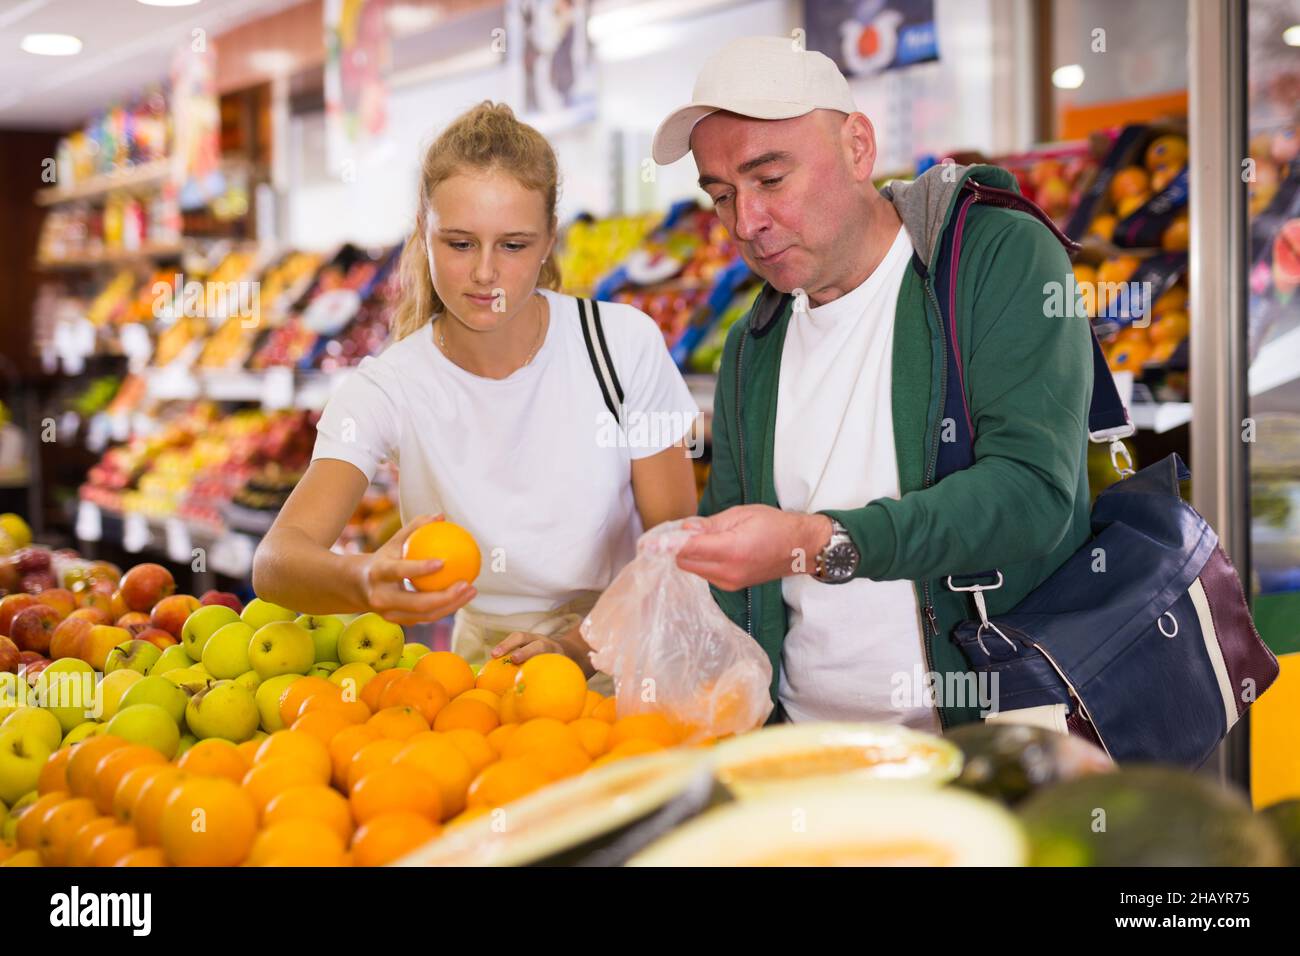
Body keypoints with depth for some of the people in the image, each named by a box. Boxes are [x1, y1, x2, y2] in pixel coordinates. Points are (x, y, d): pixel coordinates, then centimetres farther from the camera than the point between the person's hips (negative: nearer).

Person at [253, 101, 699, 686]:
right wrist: (364, 581, -42)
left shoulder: (624, 344, -2)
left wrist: (579, 647, -15)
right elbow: (274, 561, -18)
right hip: (485, 668, 1)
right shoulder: (386, 390, -4)